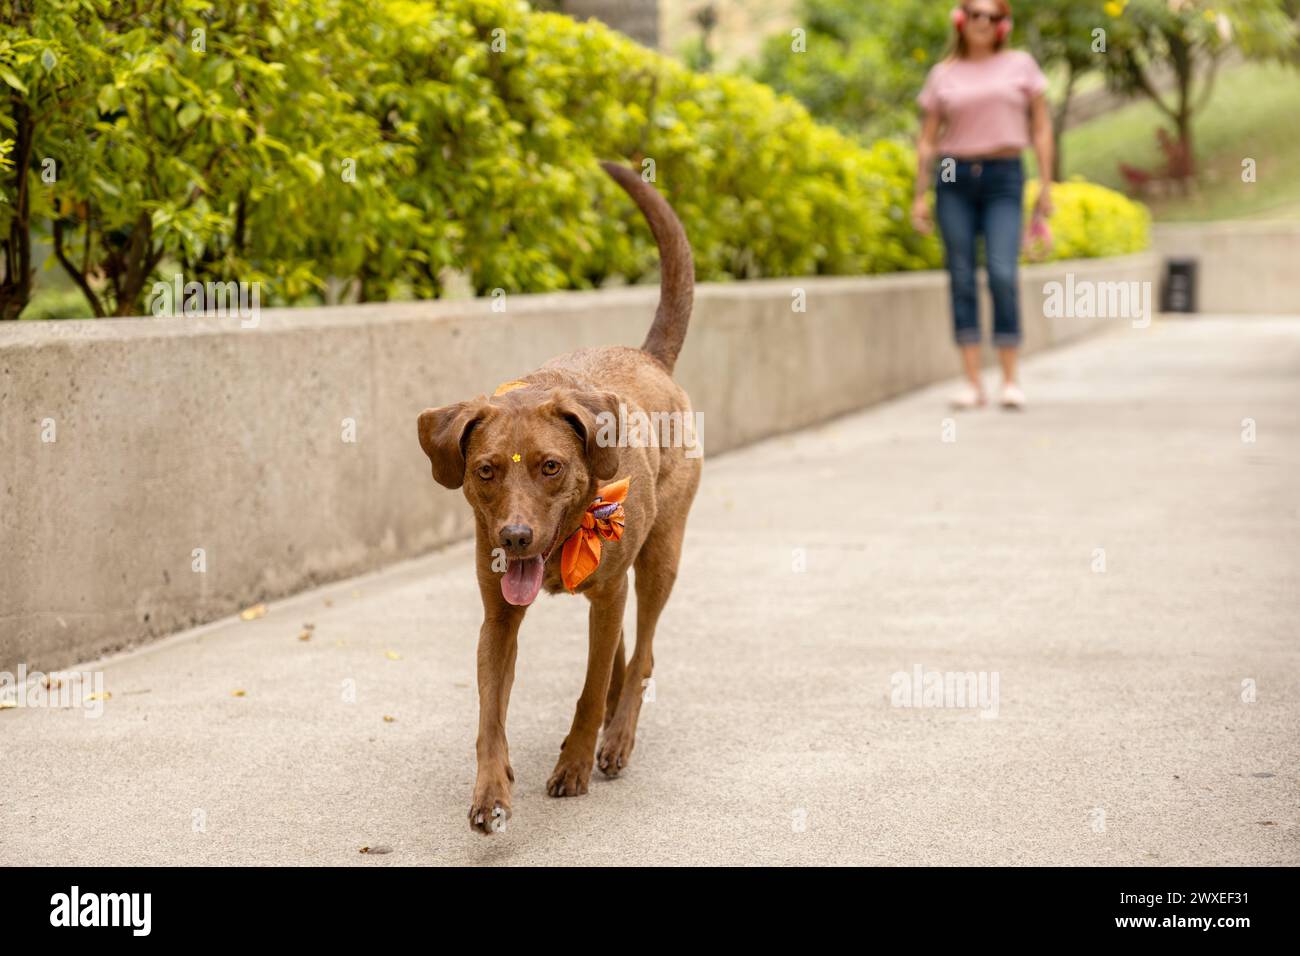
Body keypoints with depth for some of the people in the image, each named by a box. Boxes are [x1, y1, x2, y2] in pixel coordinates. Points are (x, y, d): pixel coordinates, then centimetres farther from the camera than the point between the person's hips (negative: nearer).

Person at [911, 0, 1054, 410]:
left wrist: (1046, 186, 2)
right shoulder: (943, 75, 9)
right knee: (961, 278, -2)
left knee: (1003, 274, -14)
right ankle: (972, 383, 1)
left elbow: (1041, 127, 8)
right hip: (954, 178, 2)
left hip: (1003, 177, -1)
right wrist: (921, 196, 5)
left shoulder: (1020, 65, 8)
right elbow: (928, 140, 11)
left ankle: (1011, 380, -7)